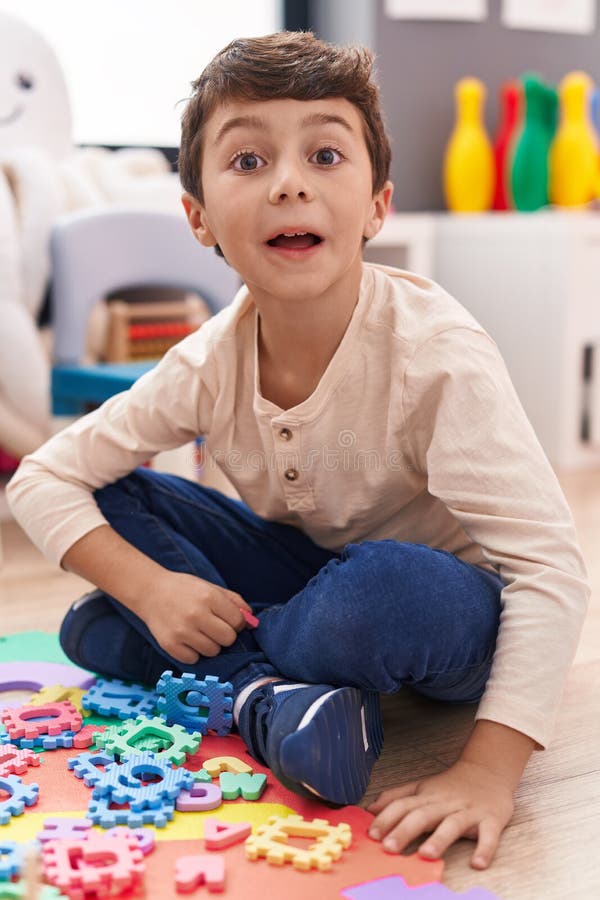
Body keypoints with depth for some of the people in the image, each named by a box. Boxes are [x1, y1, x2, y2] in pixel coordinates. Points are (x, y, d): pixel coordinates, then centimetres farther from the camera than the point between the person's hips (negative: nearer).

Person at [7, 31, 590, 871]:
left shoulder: (439, 354, -28)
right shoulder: (209, 363, -14)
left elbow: (551, 570, -31)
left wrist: (487, 771, -38)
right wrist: (151, 588, -23)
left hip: (452, 620, -4)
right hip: (306, 569, 5)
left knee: (392, 591, -40)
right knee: (114, 500, -10)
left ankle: (219, 664, -11)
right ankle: (265, 695, -20)